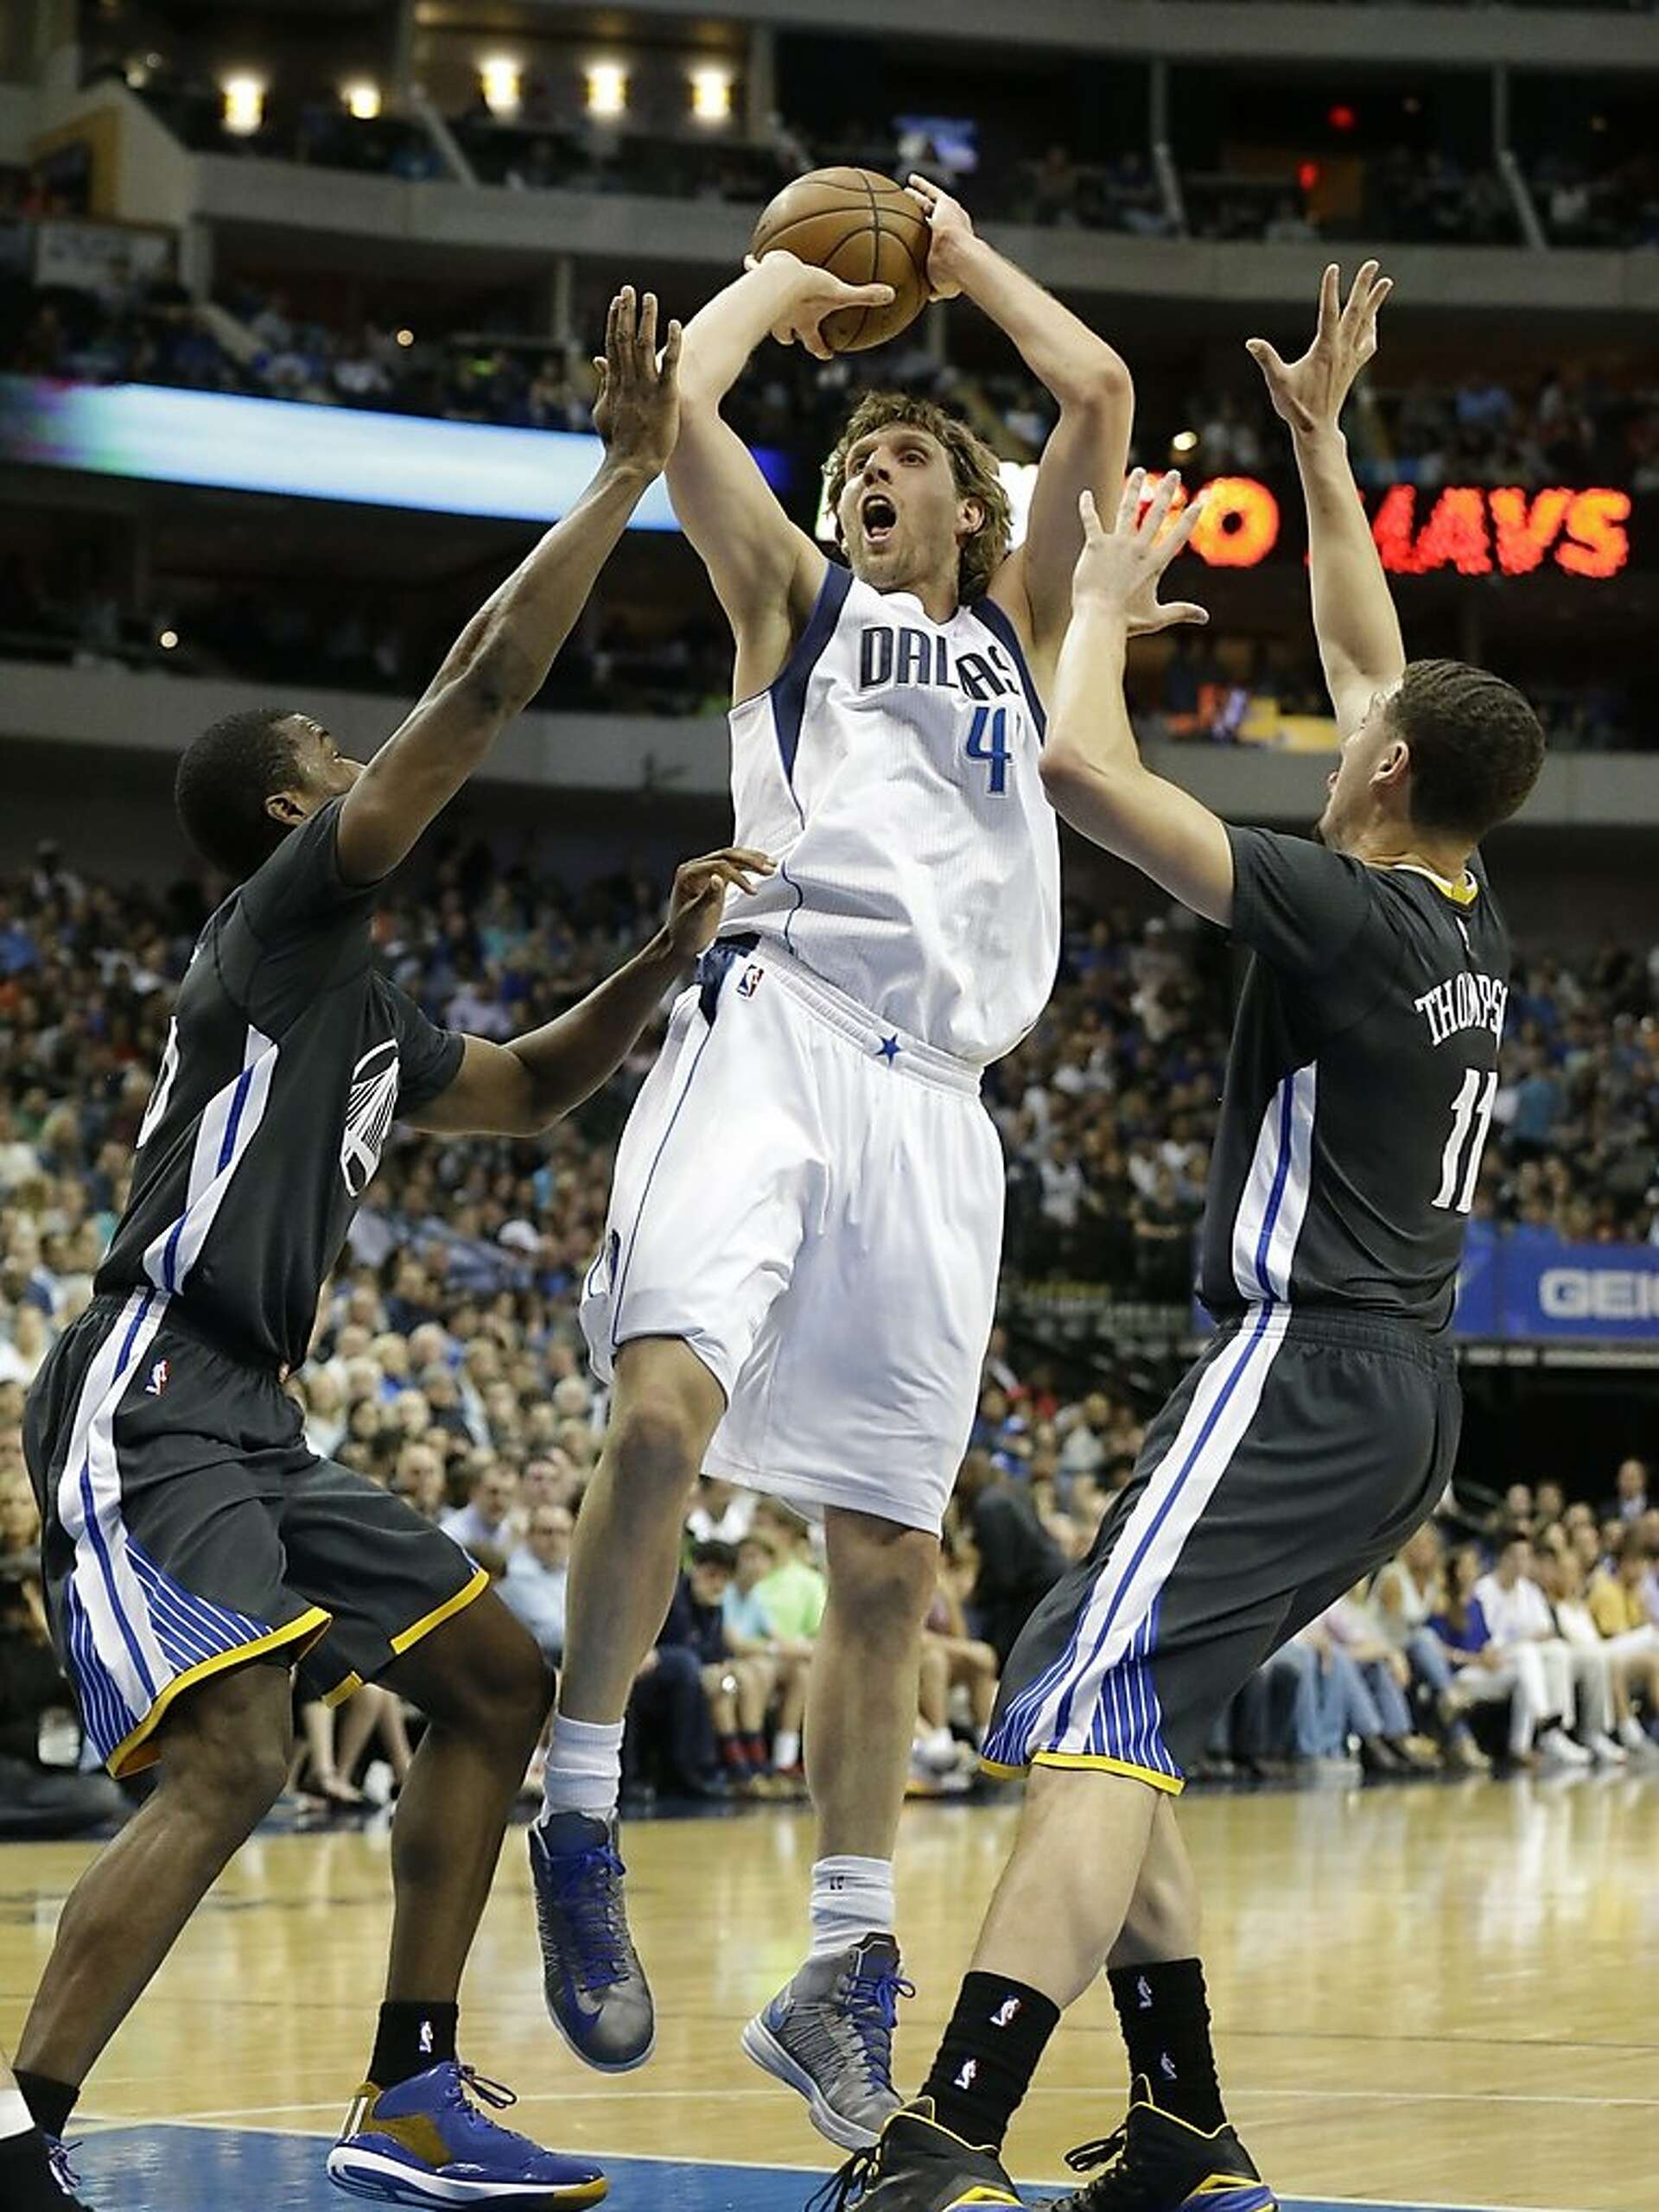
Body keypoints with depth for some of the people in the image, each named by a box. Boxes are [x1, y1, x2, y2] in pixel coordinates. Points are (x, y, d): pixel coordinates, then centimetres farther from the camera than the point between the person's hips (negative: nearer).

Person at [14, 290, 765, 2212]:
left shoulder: (365, 1006, 20)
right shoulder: (281, 916, -6)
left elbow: (526, 1094, 37)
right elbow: (483, 685, -14)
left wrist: (666, 958, 21)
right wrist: (628, 477, -9)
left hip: (252, 1422, 11)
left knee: (497, 1682, 12)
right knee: (230, 1762, -26)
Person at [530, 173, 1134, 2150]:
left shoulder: (1020, 628, 28)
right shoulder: (795, 599, 21)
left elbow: (1101, 402, 17)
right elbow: (674, 398, 8)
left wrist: (965, 262, 27)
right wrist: (791, 279, 24)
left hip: (934, 1099, 3)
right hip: (776, 1028, -3)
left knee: (889, 1552, 1)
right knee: (668, 1400, -28)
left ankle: (845, 1967, 7)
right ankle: (577, 1817, -17)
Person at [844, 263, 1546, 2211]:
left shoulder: (1343, 911, -12)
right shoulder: (1471, 922, 13)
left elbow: (1081, 765, -18)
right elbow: (1368, 657, 27)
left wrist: (1107, 596, -1)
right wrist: (1319, 441, 31)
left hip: (1306, 1373, -9)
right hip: (1405, 1394, 9)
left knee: (1092, 1719, -22)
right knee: (1075, 1707, 16)